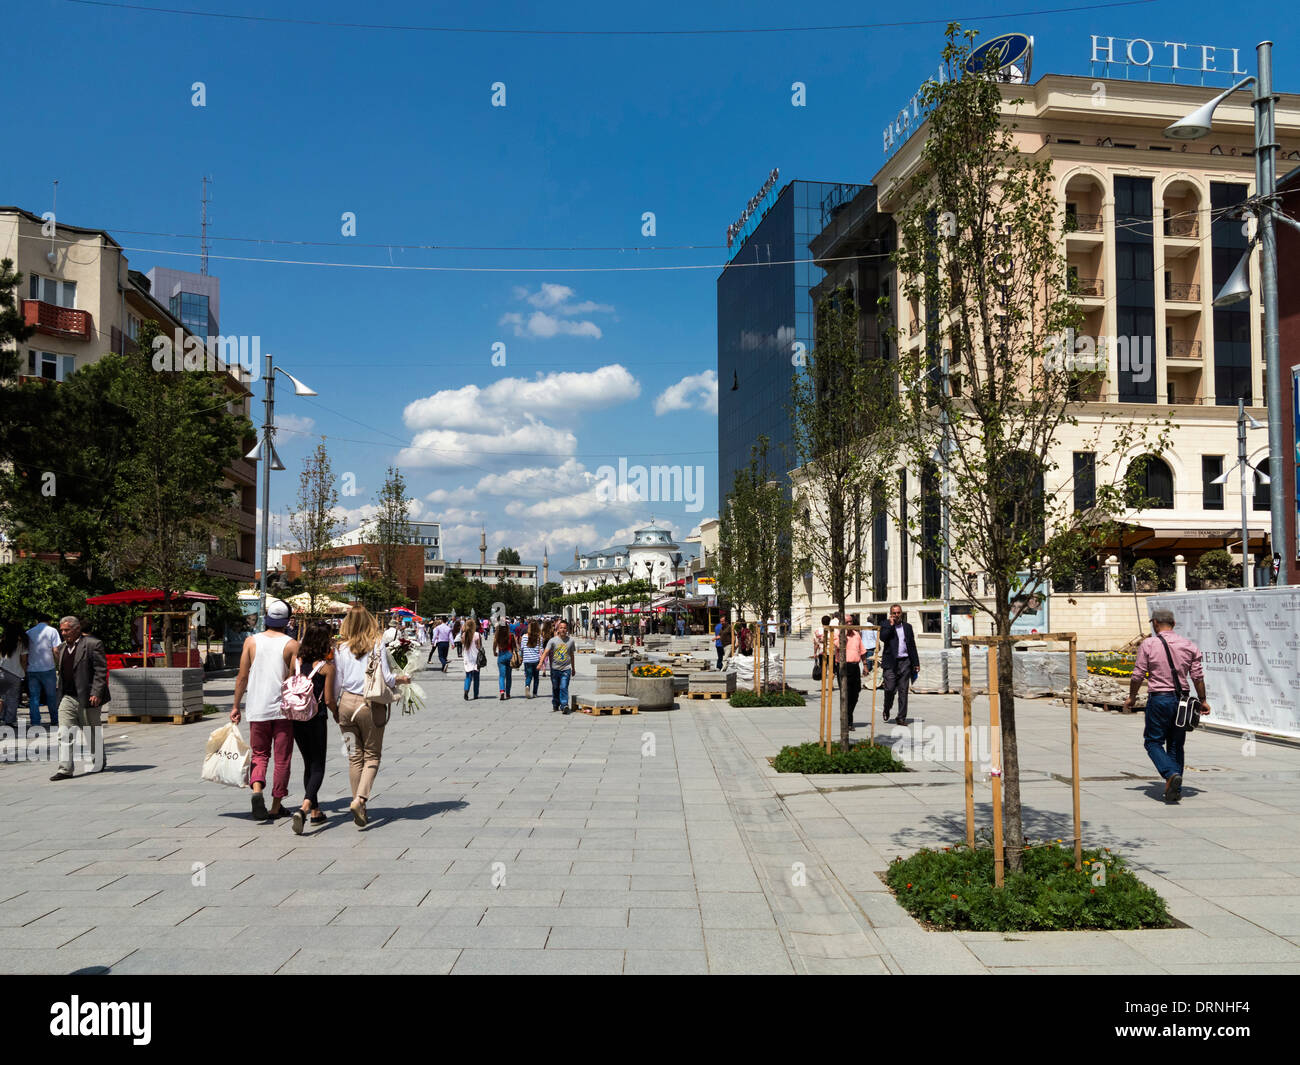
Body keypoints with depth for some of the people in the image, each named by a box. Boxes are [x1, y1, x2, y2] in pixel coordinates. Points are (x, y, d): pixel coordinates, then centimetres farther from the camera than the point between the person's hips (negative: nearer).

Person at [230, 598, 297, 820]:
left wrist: (236, 706, 11)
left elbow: (242, 677, 2)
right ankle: (276, 807, 13)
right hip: (283, 709, -2)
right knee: (282, 758, 8)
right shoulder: (292, 645, -5)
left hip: (257, 709, 2)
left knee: (259, 754, 14)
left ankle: (257, 790, -13)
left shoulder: (251, 641, 1)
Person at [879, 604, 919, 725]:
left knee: (903, 690, 2)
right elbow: (883, 638, -15)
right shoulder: (886, 626, 5)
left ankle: (902, 717, 7)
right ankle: (887, 709, 20)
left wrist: (916, 663, 11)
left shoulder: (907, 626, 14)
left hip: (905, 662, 3)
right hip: (891, 662, -3)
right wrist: (891, 625, -11)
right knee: (890, 689, -7)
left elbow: (912, 645, 15)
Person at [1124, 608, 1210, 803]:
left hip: (1159, 699, -4)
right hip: (1182, 699, 4)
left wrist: (1131, 697, 7)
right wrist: (1202, 701, 15)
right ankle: (1175, 789, 13)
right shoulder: (1189, 645, 5)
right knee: (1176, 745, 13)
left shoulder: (1148, 644, -7)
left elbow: (1138, 675, -5)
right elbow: (1198, 676, 5)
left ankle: (1171, 774, -18)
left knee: (1153, 741, 5)